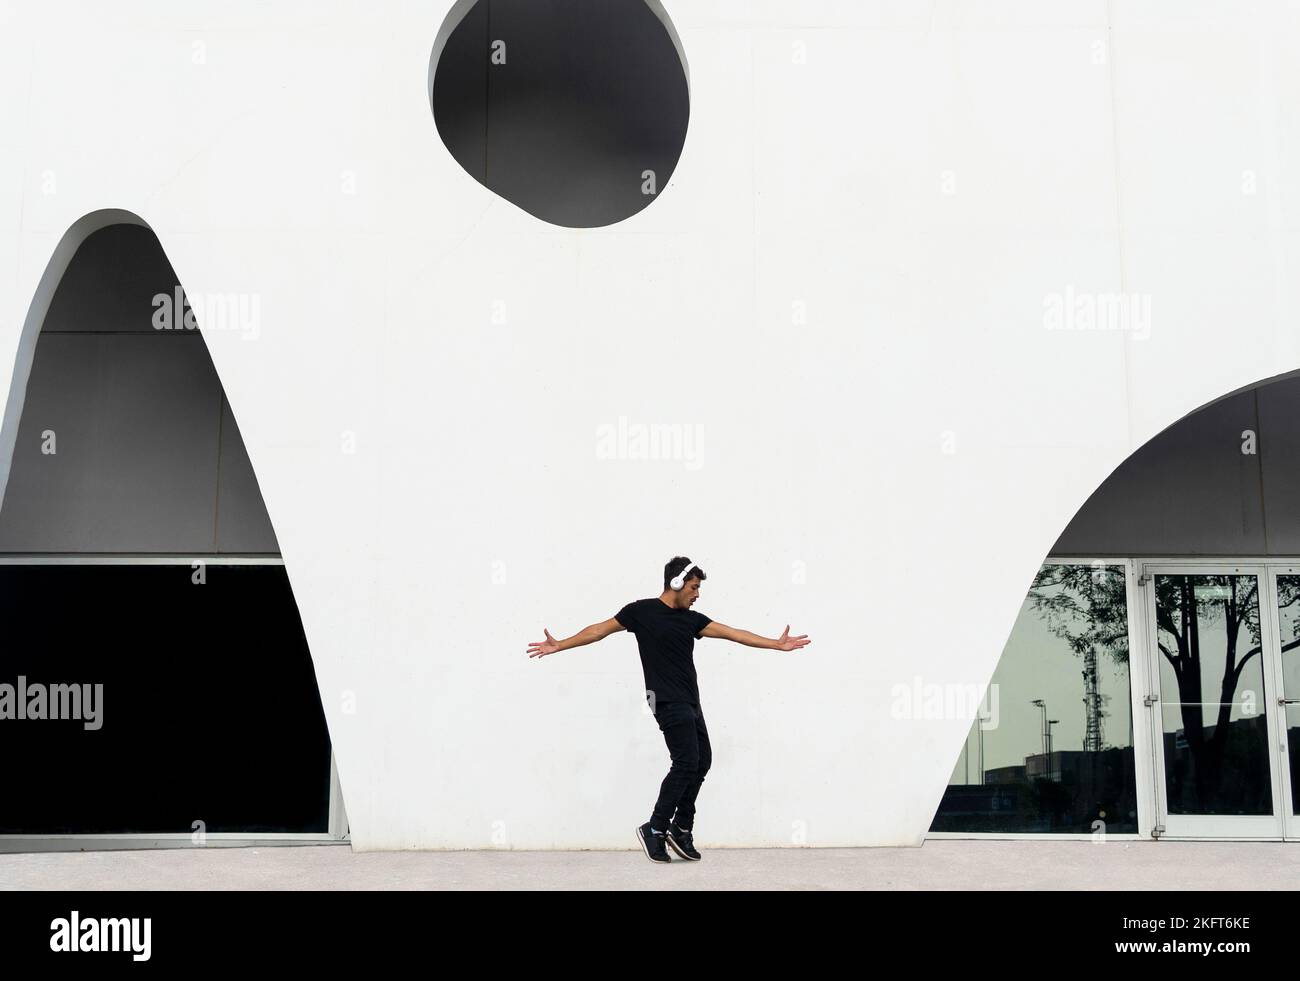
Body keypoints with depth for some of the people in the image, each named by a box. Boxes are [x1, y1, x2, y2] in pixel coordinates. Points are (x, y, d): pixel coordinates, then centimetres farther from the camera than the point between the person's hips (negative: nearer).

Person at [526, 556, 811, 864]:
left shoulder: (692, 618, 13)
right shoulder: (642, 611, -4)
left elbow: (733, 633, 12)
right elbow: (599, 630, 0)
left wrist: (777, 644, 10)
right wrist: (558, 645, -3)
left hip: (690, 702, 7)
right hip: (668, 701, -7)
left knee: (701, 761, 5)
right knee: (686, 762, -13)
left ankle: (681, 828, 17)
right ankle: (654, 829, -2)